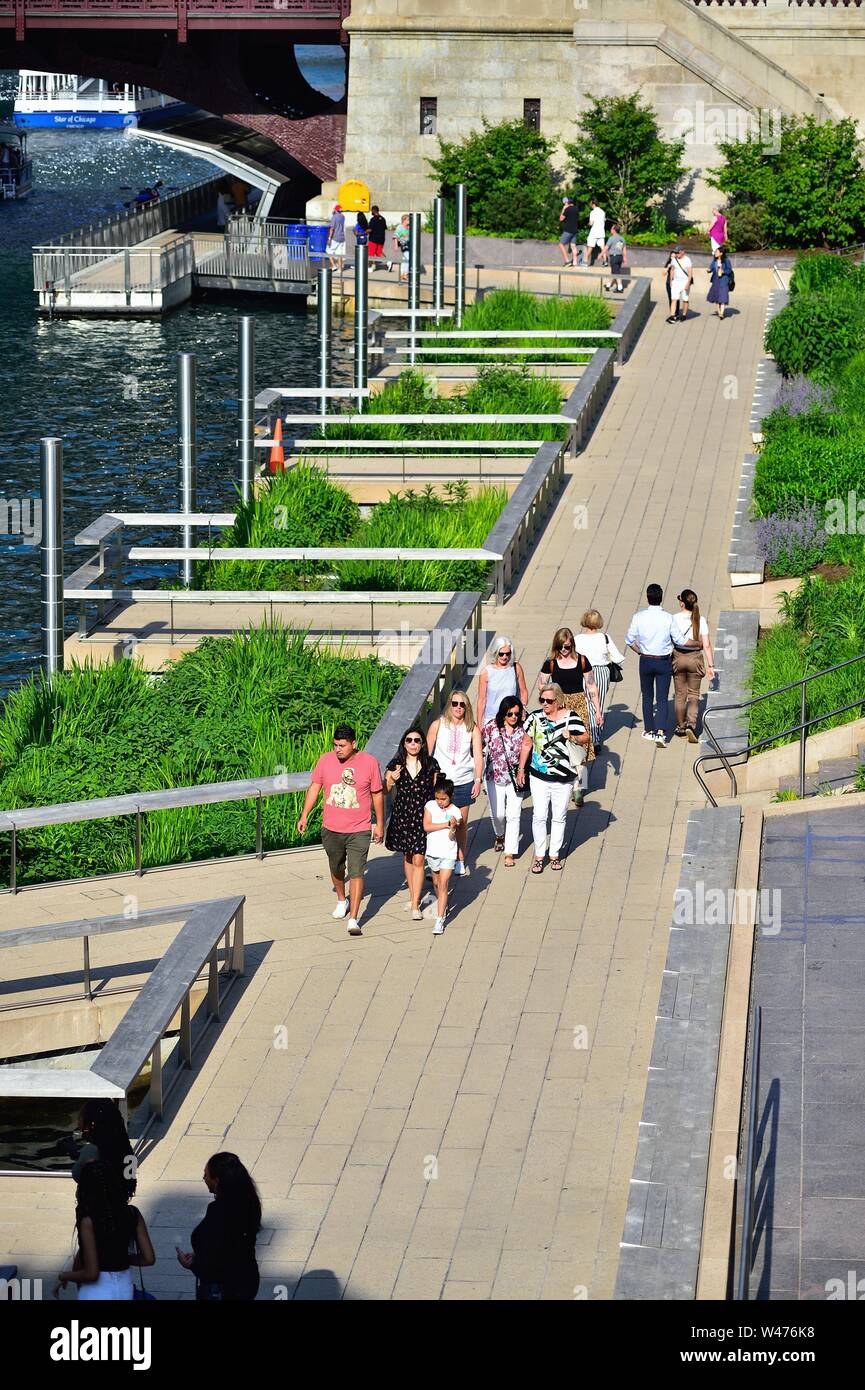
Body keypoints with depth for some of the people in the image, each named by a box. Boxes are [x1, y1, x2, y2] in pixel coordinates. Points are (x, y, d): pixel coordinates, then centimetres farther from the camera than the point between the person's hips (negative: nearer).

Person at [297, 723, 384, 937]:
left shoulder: (369, 763, -8)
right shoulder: (325, 761, -3)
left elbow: (377, 795, 1)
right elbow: (315, 788, 7)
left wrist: (380, 825, 3)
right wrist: (304, 816, 3)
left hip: (358, 831, -3)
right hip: (331, 829, 3)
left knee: (356, 873, -10)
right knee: (336, 869, 20)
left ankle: (353, 919, -11)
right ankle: (342, 901, 46)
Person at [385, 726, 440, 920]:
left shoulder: (431, 765, -1)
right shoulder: (395, 764, 0)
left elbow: (436, 790, 6)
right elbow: (383, 791, 0)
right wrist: (391, 780, -20)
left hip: (423, 816, -2)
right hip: (401, 815, 2)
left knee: (418, 860, -6)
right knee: (408, 858, 15)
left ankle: (415, 905, -6)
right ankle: (413, 896, 31)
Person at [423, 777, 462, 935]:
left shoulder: (455, 812, -9)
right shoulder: (430, 806, -2)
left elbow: (452, 837, -12)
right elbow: (426, 826, -13)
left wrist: (453, 828, -33)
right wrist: (446, 824, -17)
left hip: (448, 853, -4)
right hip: (433, 851, 4)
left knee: (443, 885, -10)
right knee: (436, 883, 18)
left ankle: (440, 919, -12)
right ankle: (442, 907, 43)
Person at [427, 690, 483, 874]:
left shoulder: (472, 729, 1)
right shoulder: (438, 725, -1)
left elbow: (478, 756, -1)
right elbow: (427, 753, 3)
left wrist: (478, 781, -10)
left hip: (464, 782, 1)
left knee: (462, 823, 10)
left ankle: (460, 861, 24)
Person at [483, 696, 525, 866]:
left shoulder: (523, 729, -7)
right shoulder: (492, 726, -9)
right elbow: (481, 747, -1)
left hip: (515, 778, 0)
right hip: (495, 777, 0)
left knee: (513, 816, -4)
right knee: (497, 814, 8)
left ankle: (510, 853, 2)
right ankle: (500, 836, 42)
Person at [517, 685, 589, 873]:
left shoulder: (570, 717, -7)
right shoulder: (535, 717, -2)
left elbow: (586, 738, -2)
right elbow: (526, 744, 7)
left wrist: (572, 737, -23)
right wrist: (521, 769, 8)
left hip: (563, 779, -1)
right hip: (539, 776, 1)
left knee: (558, 817, 9)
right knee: (539, 816, -1)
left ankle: (555, 854, 22)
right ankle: (539, 855, 10)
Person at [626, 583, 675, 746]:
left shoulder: (639, 617, -9)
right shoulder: (669, 618, -13)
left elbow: (629, 641, -2)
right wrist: (672, 653, 13)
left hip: (645, 660, 1)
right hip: (664, 661, -1)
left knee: (647, 696, 18)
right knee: (662, 698, 2)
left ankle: (649, 731, 26)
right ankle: (660, 732, -13)